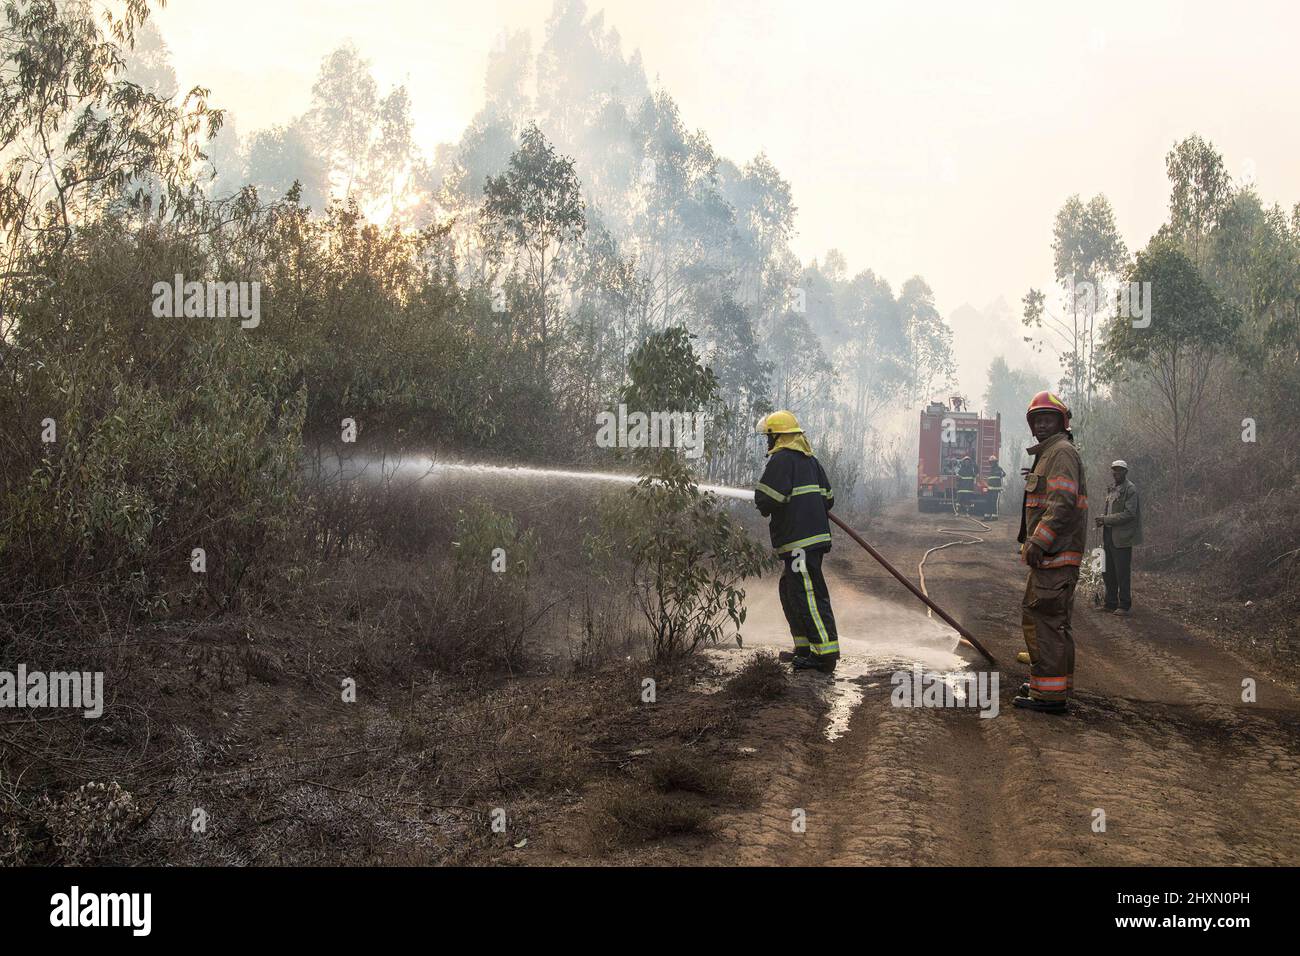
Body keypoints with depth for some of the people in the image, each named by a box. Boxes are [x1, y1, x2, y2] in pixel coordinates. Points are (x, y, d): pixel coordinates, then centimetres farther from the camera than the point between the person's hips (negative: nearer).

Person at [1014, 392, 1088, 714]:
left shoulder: (1062, 452, -11)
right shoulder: (1047, 454, 24)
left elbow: (1062, 503, -22)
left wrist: (1038, 542, -25)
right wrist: (1033, 542, 27)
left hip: (1056, 555, -11)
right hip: (1050, 555, 11)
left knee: (1046, 619, -11)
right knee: (1035, 615, 18)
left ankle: (1050, 695, -11)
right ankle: (1044, 683, 29)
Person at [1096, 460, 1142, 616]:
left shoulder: (1130, 489, -9)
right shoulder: (1112, 489, 17)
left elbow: (1129, 513, -17)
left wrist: (1106, 519, -18)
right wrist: (1102, 519, 3)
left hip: (1122, 538, -8)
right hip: (1109, 537, 8)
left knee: (1122, 574, -5)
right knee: (1108, 573, 12)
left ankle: (1125, 606, 2)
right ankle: (1111, 603, 21)